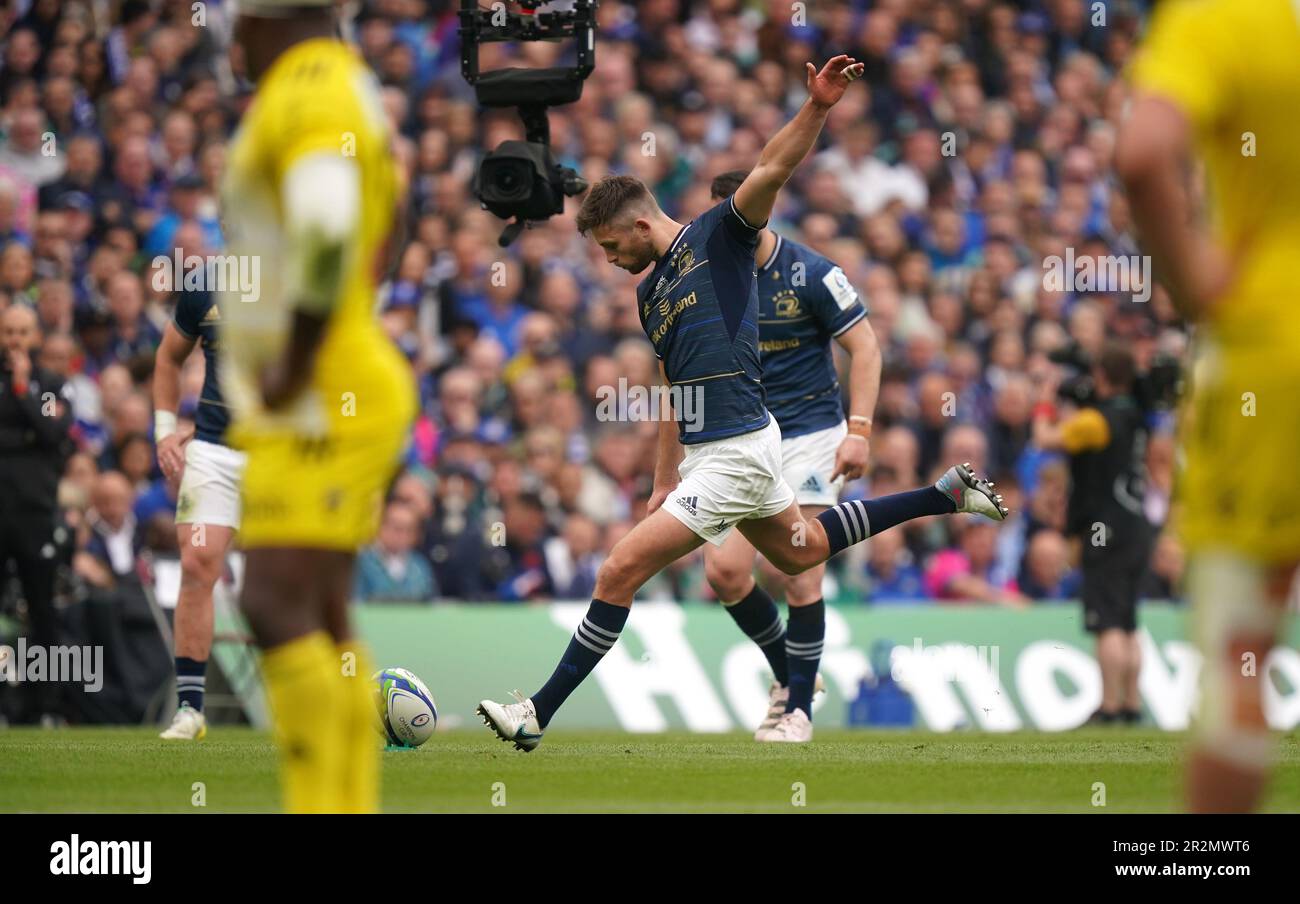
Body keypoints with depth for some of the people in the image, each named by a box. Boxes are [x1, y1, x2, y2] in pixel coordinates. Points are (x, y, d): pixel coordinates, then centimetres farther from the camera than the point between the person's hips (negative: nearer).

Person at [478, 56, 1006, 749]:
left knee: (620, 570, -11)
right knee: (802, 550, 26)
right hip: (703, 451, 10)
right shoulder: (649, 294, 17)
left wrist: (816, 108, -35)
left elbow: (774, 168, -19)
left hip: (733, 452, -10)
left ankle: (538, 716, -7)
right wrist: (664, 484, 23)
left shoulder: (716, 236, -6)